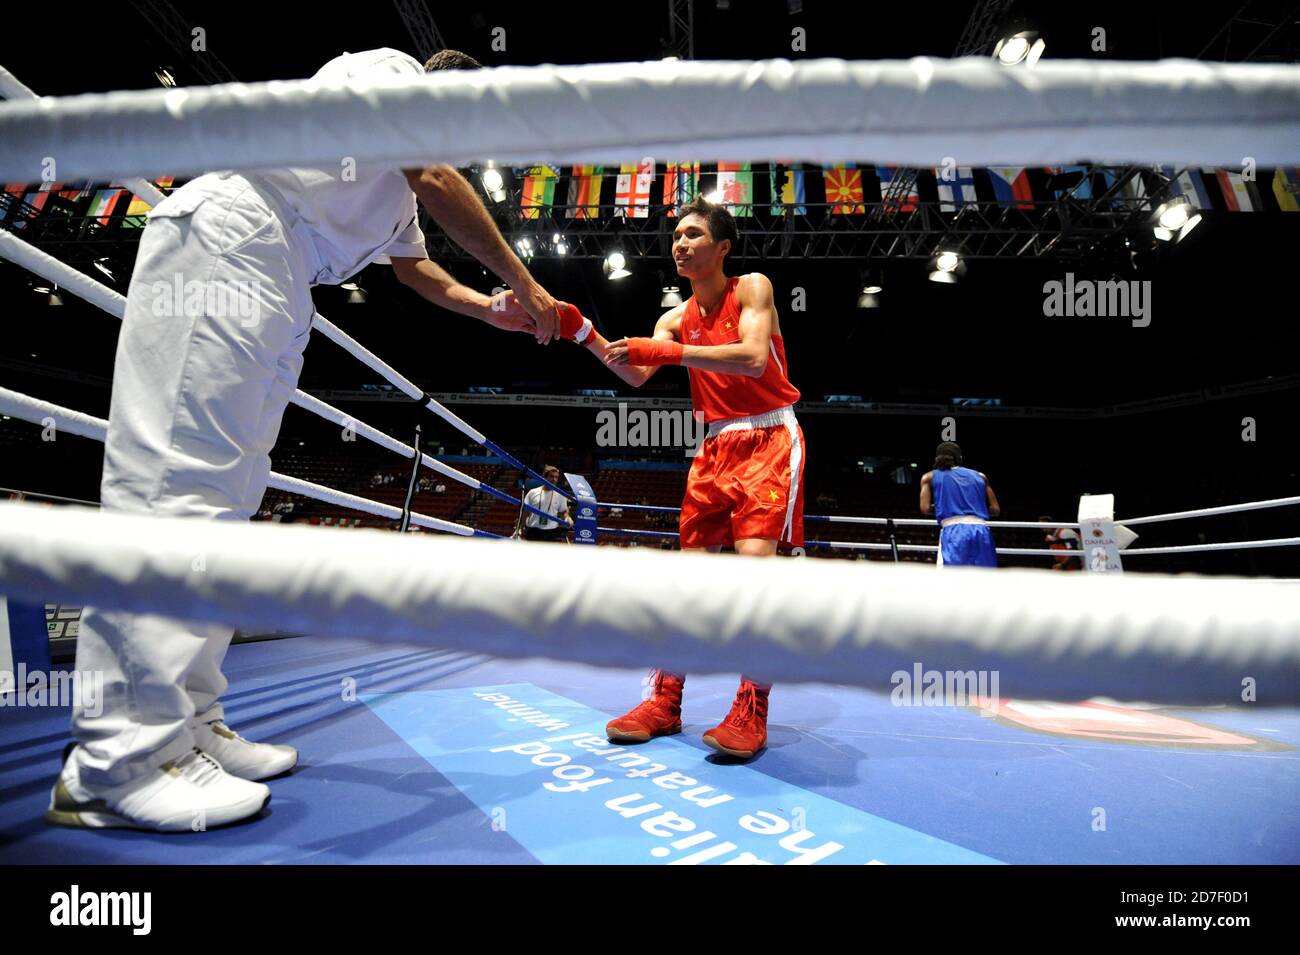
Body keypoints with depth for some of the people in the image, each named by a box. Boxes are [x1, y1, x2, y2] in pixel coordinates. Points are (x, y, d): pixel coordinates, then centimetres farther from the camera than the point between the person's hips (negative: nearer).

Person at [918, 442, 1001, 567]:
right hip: (981, 531, 3)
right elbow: (995, 509, 16)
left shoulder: (930, 477, 15)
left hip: (954, 532, -3)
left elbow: (926, 508, 2)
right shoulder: (979, 476, 22)